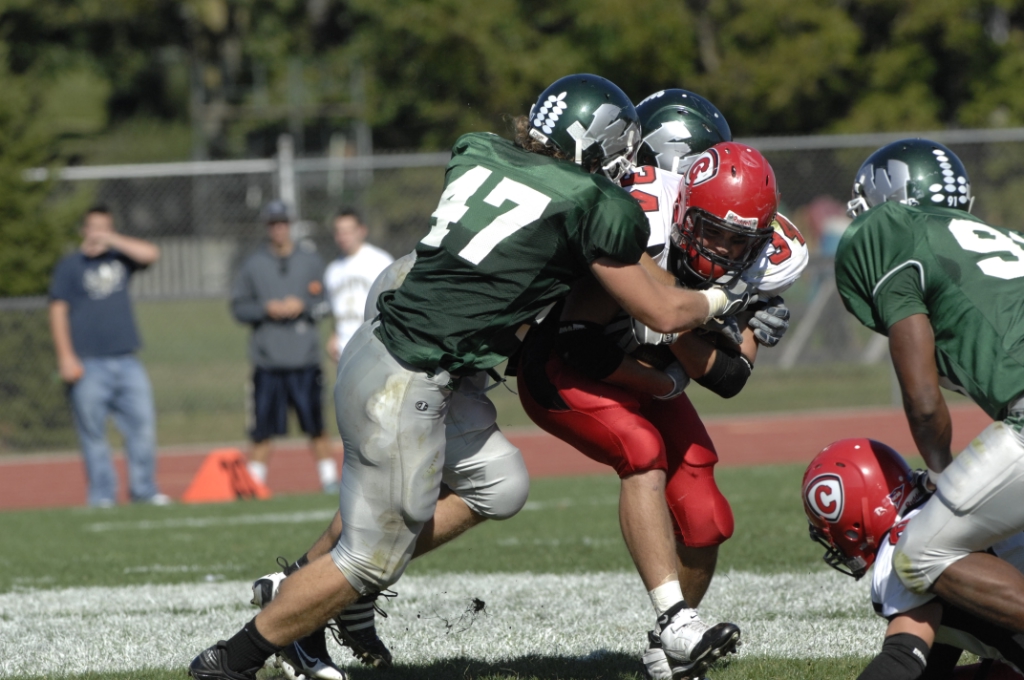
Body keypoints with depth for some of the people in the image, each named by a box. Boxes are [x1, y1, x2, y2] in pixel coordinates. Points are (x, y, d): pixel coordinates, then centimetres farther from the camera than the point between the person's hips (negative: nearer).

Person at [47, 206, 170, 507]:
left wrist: (111, 240, -4)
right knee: (93, 433, -3)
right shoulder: (69, 265, 6)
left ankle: (143, 490, 5)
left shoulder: (119, 258, 15)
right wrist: (66, 357, -9)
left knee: (143, 423, -3)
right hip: (88, 366, -3)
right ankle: (102, 496, 2)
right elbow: (58, 312, 0)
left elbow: (150, 254, -2)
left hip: (126, 362, 3)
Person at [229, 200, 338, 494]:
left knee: (316, 424, 2)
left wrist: (303, 306, -10)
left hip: (305, 358, 0)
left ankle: (329, 478, 10)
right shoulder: (253, 265, 6)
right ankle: (255, 481, 6)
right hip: (267, 360, 0)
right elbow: (238, 307, 4)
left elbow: (326, 302, 7)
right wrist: (266, 308, -12)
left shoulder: (310, 261, 8)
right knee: (262, 428, -1)